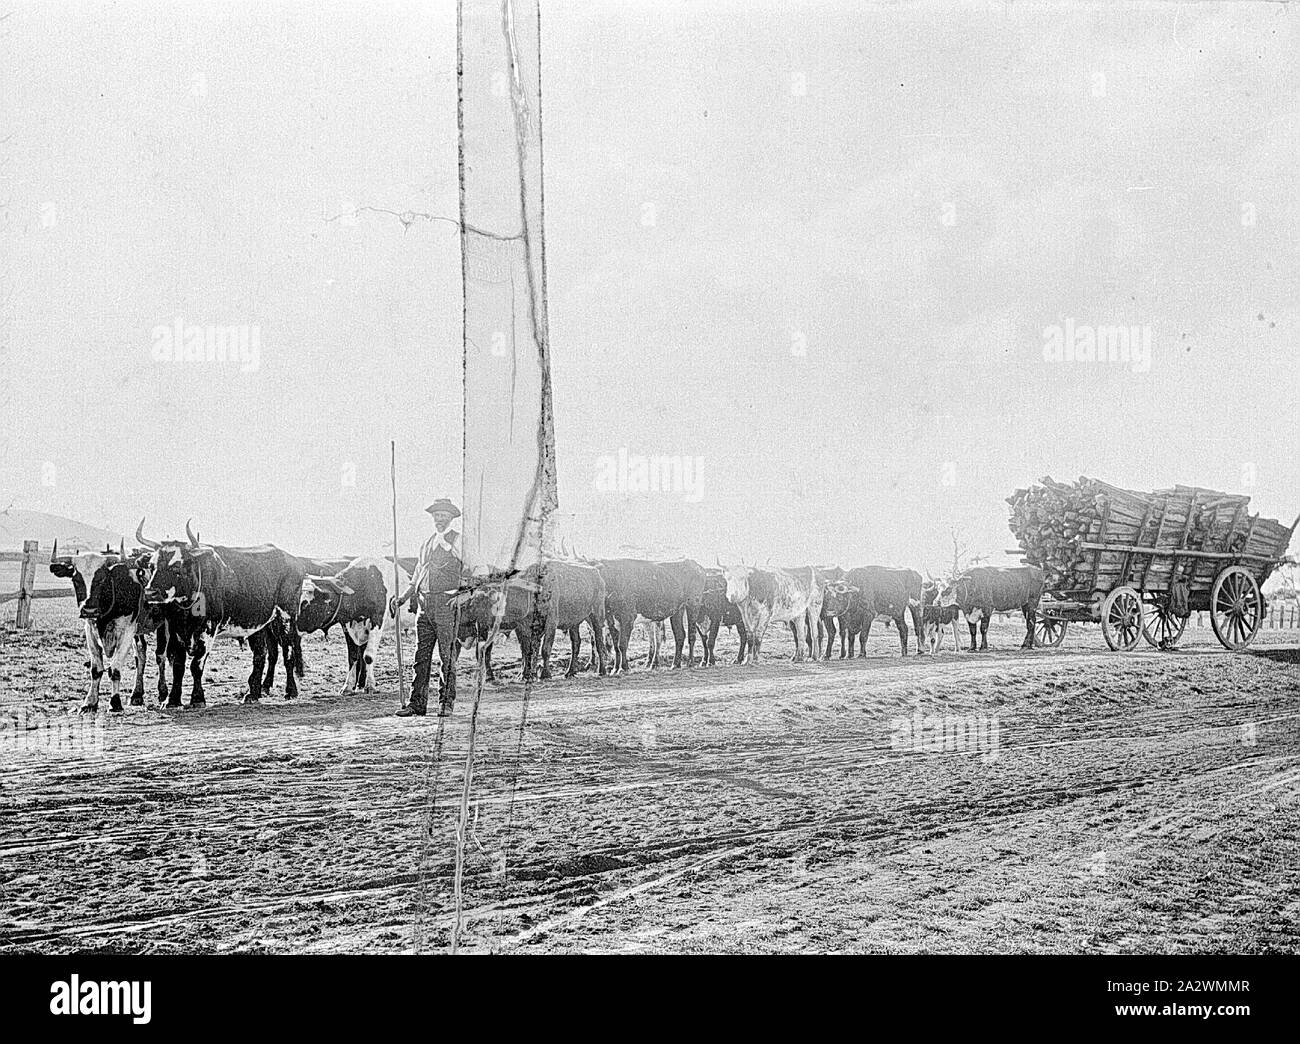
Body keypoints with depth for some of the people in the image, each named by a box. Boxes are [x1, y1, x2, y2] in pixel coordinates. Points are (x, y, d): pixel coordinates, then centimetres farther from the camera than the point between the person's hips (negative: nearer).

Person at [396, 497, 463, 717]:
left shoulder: (458, 541, 2)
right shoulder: (427, 544, 20)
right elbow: (416, 578, 25)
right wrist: (404, 597, 13)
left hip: (447, 603, -6)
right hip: (424, 604, 6)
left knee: (447, 657, -3)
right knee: (421, 655, 3)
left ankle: (446, 703, 3)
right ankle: (417, 704, 5)